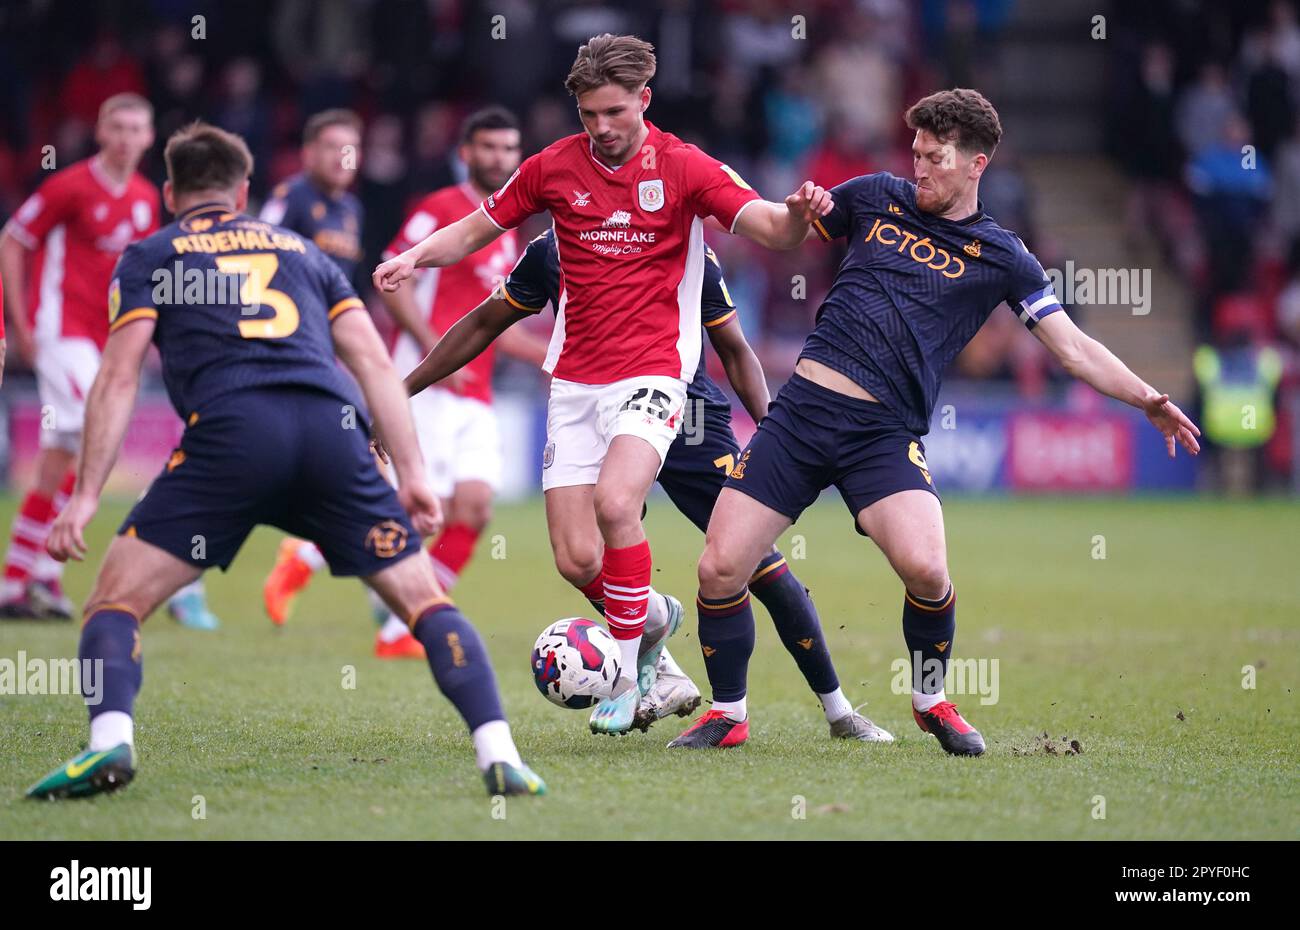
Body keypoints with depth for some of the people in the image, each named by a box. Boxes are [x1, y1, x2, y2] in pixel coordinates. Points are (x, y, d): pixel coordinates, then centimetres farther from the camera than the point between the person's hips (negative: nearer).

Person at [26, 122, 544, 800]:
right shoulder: (302, 251, 31)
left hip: (227, 433, -2)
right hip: (332, 431, 2)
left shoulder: (149, 258, 22)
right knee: (425, 600, 10)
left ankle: (110, 740, -20)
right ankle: (497, 752, -7)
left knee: (117, 602, 6)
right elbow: (374, 363, 20)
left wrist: (86, 495, 4)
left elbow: (119, 378, 9)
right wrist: (413, 476, 15)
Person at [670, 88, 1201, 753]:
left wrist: (1147, 399, -6)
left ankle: (932, 700, 4)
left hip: (885, 433, -2)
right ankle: (728, 713, 17)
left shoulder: (1001, 257, 7)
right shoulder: (876, 198, 12)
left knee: (925, 569, -26)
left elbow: (1074, 349, 7)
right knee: (720, 569, -7)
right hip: (802, 404, 2)